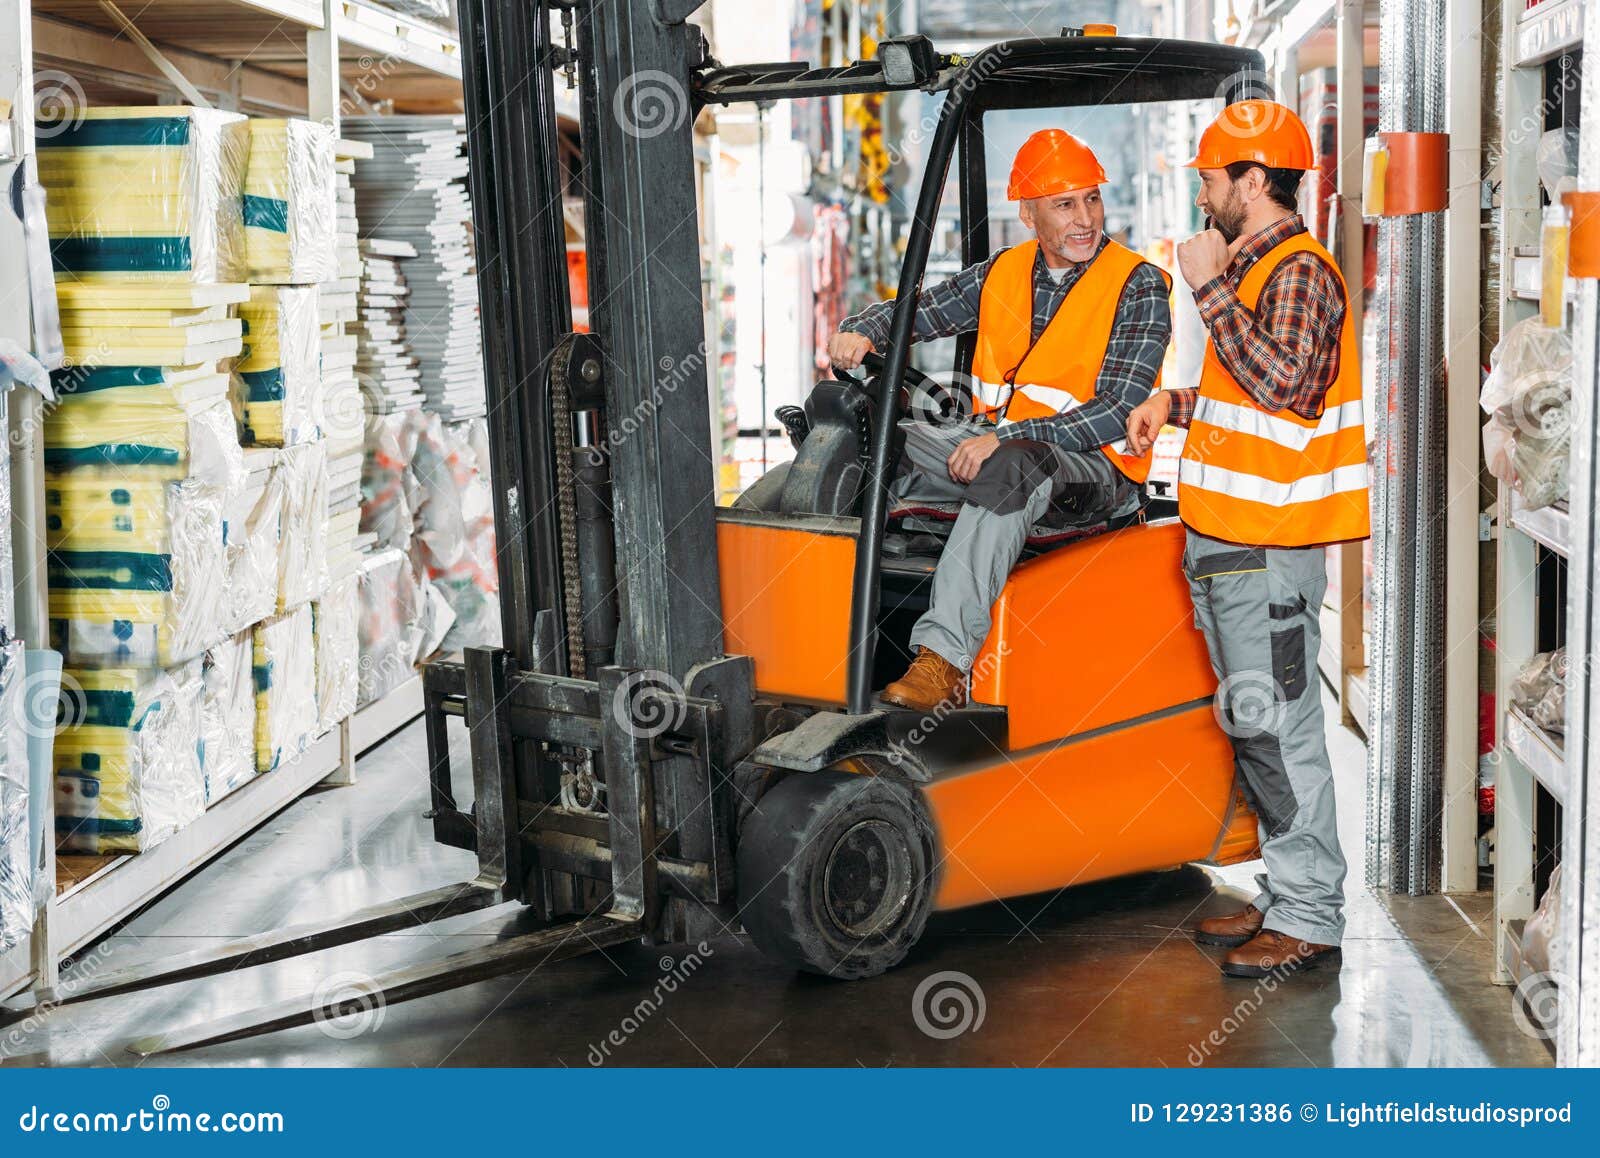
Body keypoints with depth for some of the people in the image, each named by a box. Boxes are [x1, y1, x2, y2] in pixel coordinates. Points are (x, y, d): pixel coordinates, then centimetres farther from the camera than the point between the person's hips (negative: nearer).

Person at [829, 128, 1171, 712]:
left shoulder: (1139, 286, -5)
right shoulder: (1002, 273, 12)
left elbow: (1119, 412, -15)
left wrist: (1008, 437, -25)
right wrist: (862, 331, -6)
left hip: (1093, 464, -6)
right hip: (989, 439, 6)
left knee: (1011, 469, -40)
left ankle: (945, 655, -47)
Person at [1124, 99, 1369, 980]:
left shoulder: (1300, 272, -12)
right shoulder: (1252, 268, 19)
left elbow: (1285, 384, -26)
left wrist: (1212, 288, -20)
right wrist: (1177, 402, 11)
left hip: (1267, 543, -10)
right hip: (1223, 537, 10)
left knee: (1275, 723, -7)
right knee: (1252, 722, 13)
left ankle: (1312, 917, 1)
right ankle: (1288, 897, 22)